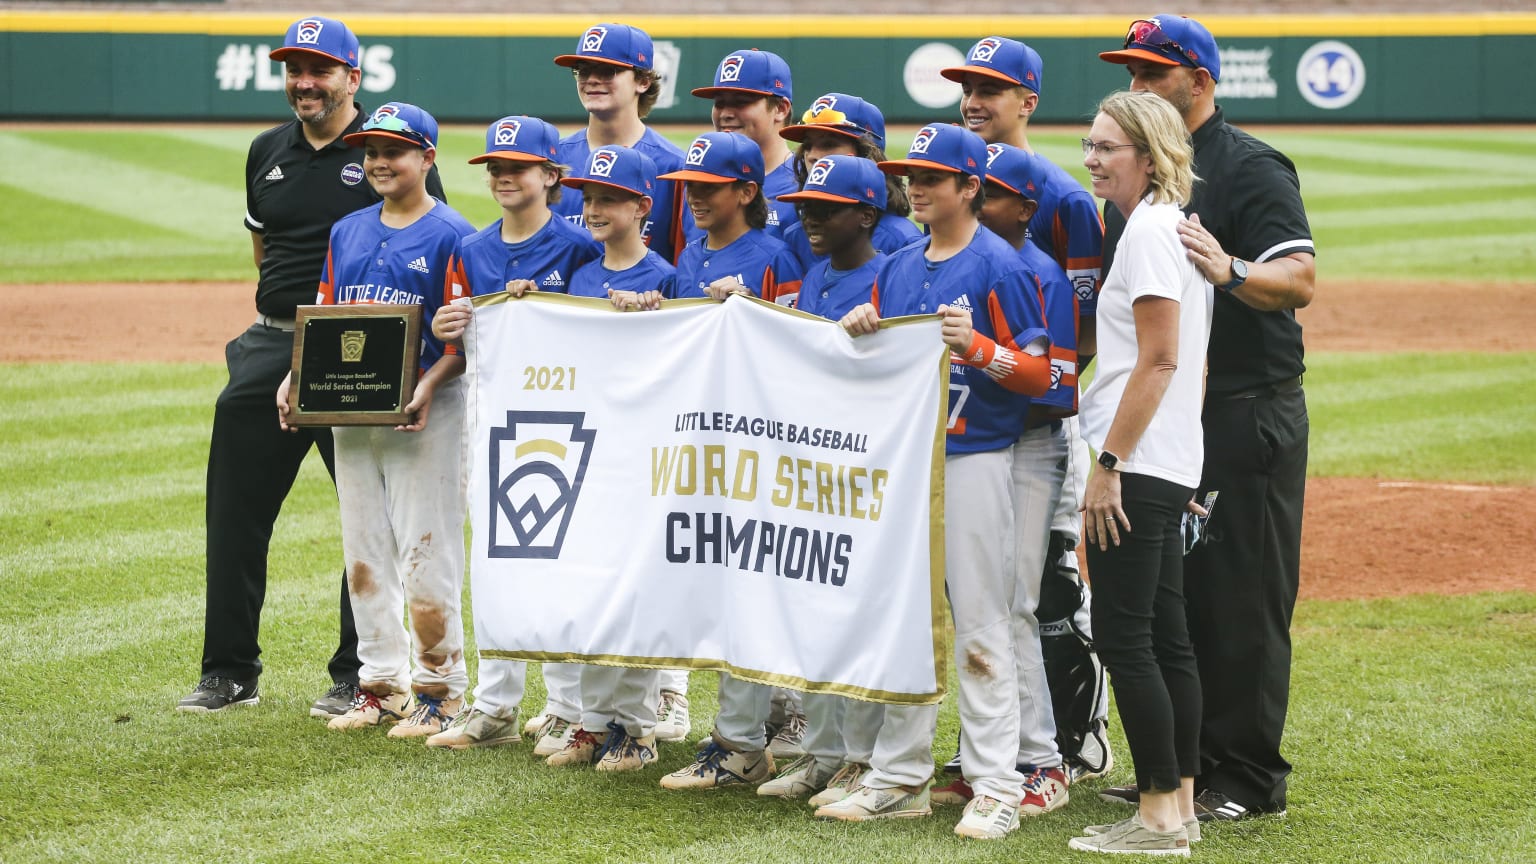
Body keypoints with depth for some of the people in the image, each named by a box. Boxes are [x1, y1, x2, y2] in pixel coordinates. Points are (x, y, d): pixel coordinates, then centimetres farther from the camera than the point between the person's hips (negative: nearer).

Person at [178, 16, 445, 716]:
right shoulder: (268, 152, 13)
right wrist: (292, 299, 13)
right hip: (270, 346, 5)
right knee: (235, 508, 5)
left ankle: (357, 676, 8)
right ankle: (230, 671, 13)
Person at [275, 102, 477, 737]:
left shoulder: (451, 235, -6)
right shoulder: (347, 232, 14)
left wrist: (429, 386, -24)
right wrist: (296, 377, 1)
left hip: (424, 412, -7)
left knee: (425, 553, -6)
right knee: (364, 553, 10)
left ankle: (441, 689, 4)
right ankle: (383, 686, 18)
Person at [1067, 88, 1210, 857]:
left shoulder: (1149, 229, -14)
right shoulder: (1177, 225, 16)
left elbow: (1159, 358, -20)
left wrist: (1109, 462, -20)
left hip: (1137, 462, -10)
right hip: (1169, 464, 10)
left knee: (1123, 635, -7)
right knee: (1165, 634, 13)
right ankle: (1180, 801, 17)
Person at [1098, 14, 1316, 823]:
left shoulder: (1251, 168, -9)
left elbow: (1299, 279, -21)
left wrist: (1231, 271, -38)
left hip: (1247, 416, -8)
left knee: (1242, 601, -4)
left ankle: (1249, 777, 2)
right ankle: (1183, 764, 20)